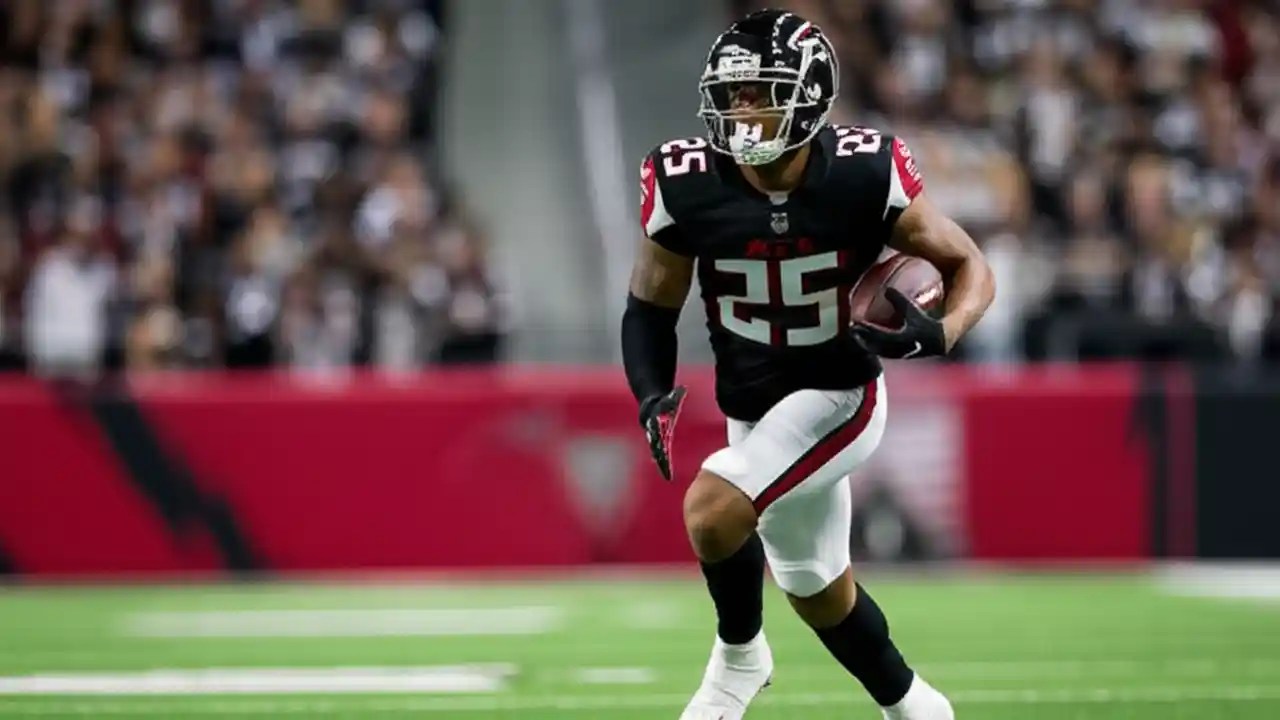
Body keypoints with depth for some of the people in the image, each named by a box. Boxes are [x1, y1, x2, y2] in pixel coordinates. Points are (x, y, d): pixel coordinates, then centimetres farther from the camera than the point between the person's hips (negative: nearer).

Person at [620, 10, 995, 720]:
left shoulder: (864, 176, -21)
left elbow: (969, 267, -11)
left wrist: (938, 334, -31)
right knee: (817, 589, 18)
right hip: (753, 409, 4)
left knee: (712, 510, -26)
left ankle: (738, 655, 2)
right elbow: (651, 307, -1)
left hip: (837, 396, -4)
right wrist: (653, 398, -17)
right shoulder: (685, 186, -15)